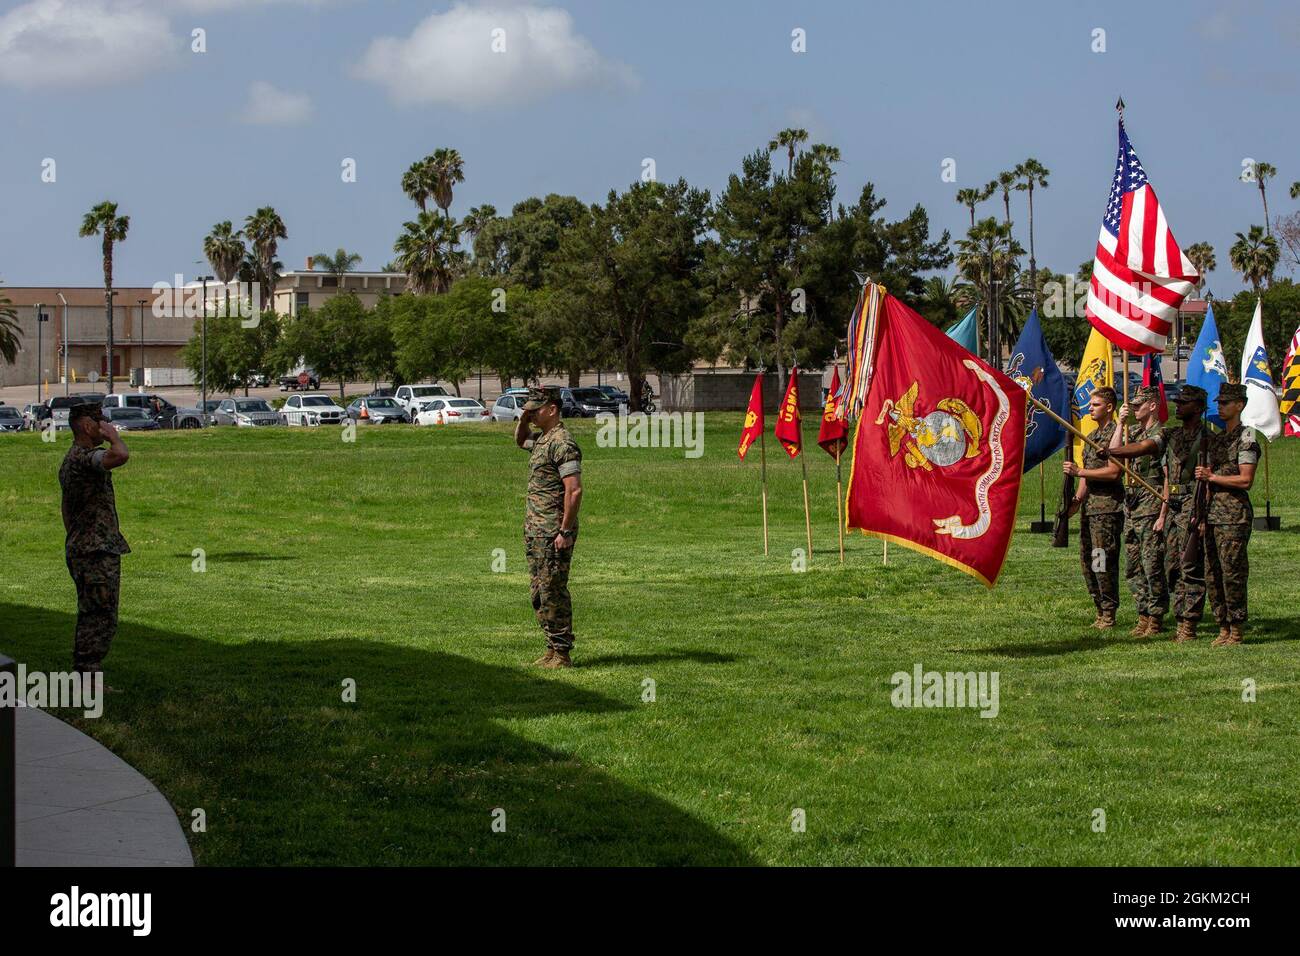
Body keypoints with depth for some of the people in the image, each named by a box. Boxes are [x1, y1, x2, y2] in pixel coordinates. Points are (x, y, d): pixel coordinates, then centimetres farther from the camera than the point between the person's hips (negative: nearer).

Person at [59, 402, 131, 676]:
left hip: (79, 549, 10)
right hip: (98, 551, -10)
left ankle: (82, 675, 18)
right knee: (101, 619, -8)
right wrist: (114, 436, -16)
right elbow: (120, 456, -37)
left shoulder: (69, 460, 18)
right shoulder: (86, 456, -17)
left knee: (89, 617, 15)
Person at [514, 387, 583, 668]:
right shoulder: (541, 439, 14)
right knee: (540, 591, 13)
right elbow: (520, 441, 39)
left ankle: (562, 654, -3)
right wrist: (524, 419, 18)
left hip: (553, 531, -10)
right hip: (534, 529, 10)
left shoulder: (562, 443, -16)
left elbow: (574, 490, -22)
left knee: (553, 591, -7)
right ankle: (552, 649, 19)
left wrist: (565, 531, -23)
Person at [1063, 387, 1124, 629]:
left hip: (1107, 506, -10)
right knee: (1087, 560, 10)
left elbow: (1113, 472, -19)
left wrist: (1079, 471, -16)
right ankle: (1100, 611, 17)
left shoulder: (1114, 434, -10)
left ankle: (1109, 614, -5)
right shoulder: (1092, 436, 20)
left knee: (1103, 561, -10)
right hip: (1090, 506, 10)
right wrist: (1077, 499, 13)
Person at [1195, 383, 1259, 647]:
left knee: (1232, 572, -8)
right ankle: (1223, 628, 13)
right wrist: (1203, 514, 15)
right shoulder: (1216, 440, 18)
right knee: (1213, 574, 7)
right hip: (1213, 514, 8)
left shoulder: (1246, 438, -7)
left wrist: (1211, 477, -11)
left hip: (1234, 516, -8)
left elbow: (1246, 480, -15)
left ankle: (1237, 631, -3)